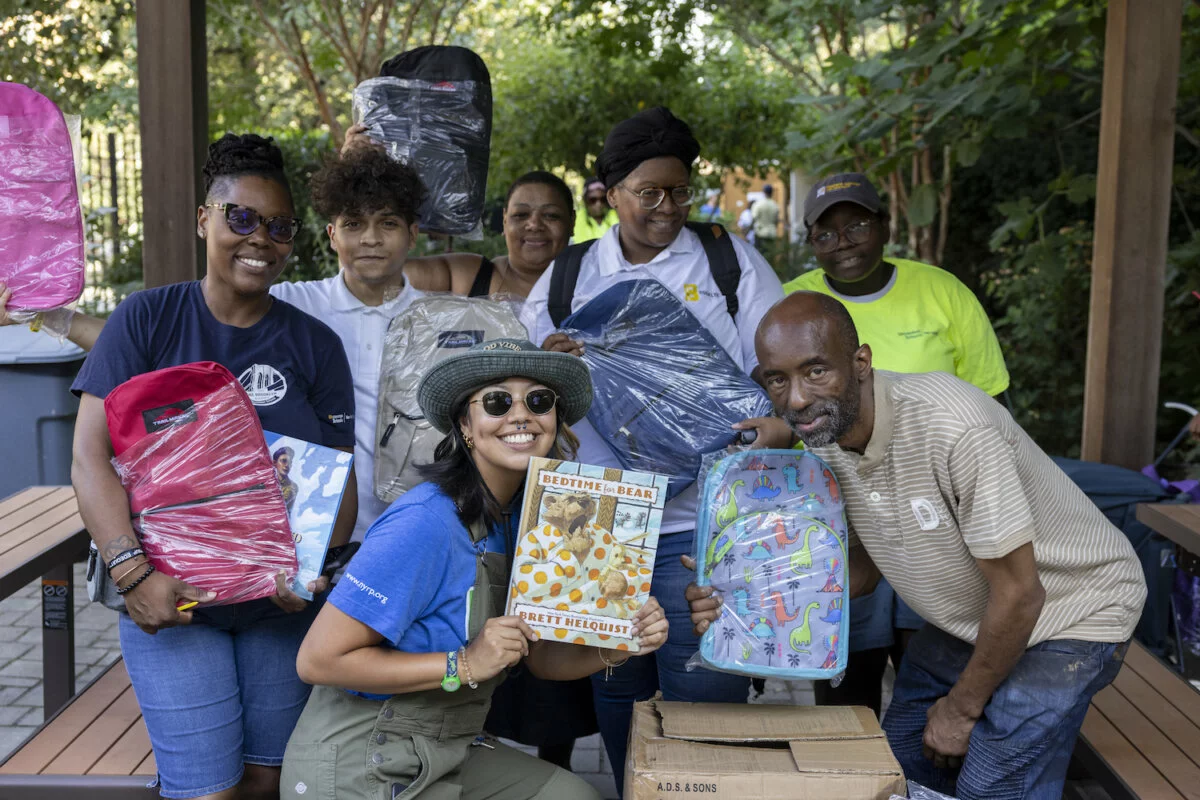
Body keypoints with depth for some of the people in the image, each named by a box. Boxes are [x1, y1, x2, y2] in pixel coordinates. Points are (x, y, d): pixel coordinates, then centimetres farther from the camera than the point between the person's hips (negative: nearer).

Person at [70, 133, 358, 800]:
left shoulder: (315, 344, 3)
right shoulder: (148, 318, -2)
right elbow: (91, 456, -8)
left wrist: (316, 569, -17)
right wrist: (134, 572, -20)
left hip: (281, 599, 2)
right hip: (168, 596, -2)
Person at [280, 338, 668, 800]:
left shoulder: (523, 516, 0)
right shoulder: (428, 523, -25)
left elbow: (537, 654, 6)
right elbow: (319, 659, -25)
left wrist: (618, 648, -11)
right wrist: (464, 665, -26)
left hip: (444, 754, 8)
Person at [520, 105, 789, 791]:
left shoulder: (730, 260, 5)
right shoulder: (567, 275, 10)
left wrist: (776, 429, -18)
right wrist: (547, 363, -12)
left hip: (699, 525, -2)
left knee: (705, 699, -2)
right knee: (616, 695, 15)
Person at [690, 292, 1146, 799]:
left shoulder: (952, 427, -36)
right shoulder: (820, 433, -12)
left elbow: (1019, 593, -27)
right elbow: (865, 554, 1)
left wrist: (962, 708, -13)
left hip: (1074, 610, -7)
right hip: (970, 617, 7)